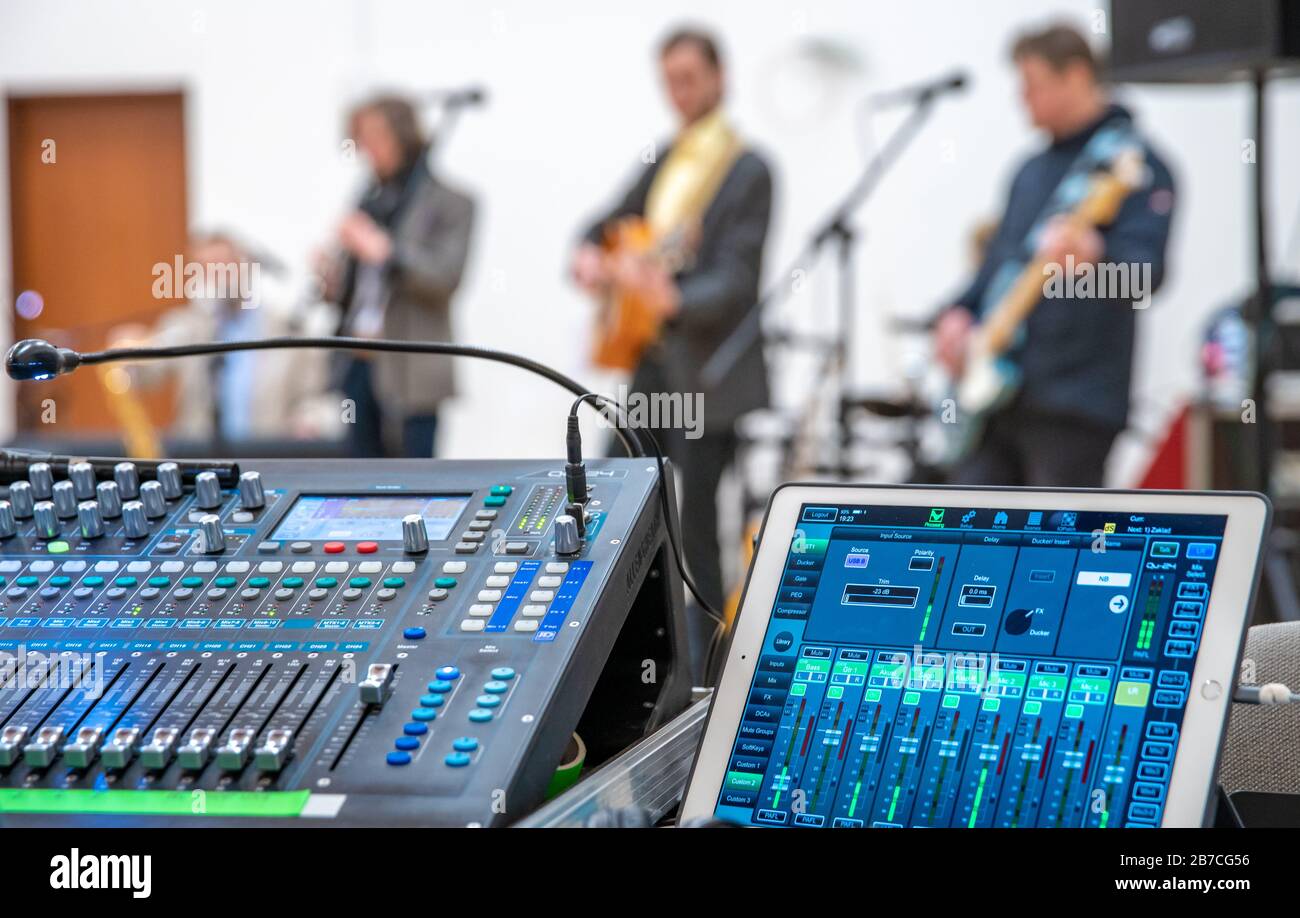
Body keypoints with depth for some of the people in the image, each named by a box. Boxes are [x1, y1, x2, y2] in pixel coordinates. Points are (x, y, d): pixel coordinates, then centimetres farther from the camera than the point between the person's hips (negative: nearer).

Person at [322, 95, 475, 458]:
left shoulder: (449, 203, -2)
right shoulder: (370, 200, 15)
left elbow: (446, 277, -14)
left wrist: (383, 249, -22)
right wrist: (332, 279, -2)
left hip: (409, 371, -6)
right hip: (359, 363, 6)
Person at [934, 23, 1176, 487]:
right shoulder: (1033, 171, 20)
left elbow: (1147, 272, -20)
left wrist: (1093, 256, -41)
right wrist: (960, 313, 7)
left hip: (1074, 399, -8)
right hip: (1001, 393, 8)